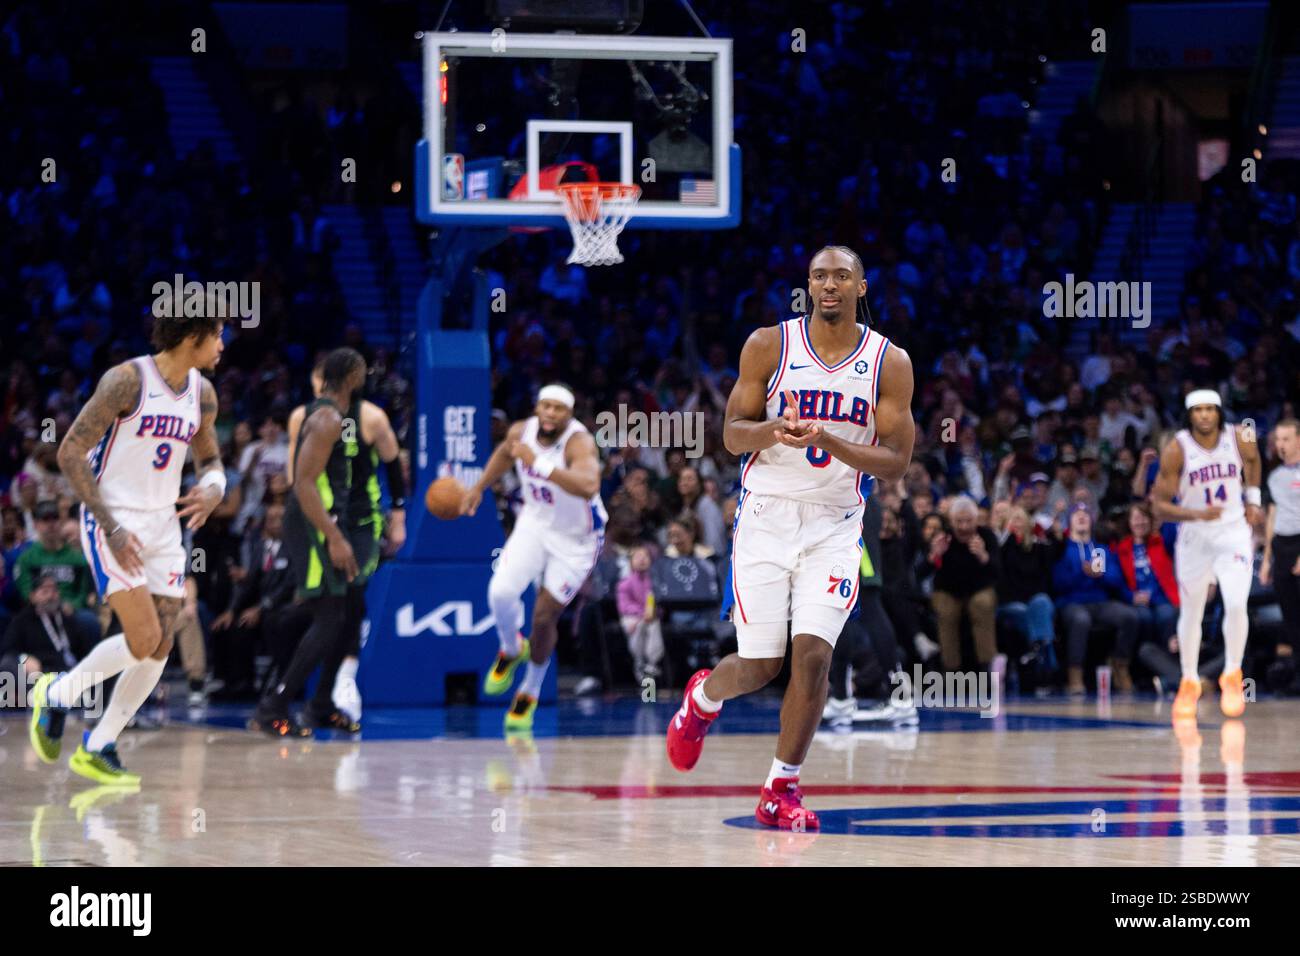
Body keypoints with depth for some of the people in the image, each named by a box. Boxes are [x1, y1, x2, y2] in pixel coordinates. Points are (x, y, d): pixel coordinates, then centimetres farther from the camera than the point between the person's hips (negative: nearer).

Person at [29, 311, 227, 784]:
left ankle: (97, 749, 15)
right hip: (112, 522, -7)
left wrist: (212, 490, -7)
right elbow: (70, 453, -16)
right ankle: (57, 694, 7)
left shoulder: (202, 394, 5)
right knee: (144, 638, -17)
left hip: (163, 527, 7)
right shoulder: (127, 380, -16)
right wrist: (111, 527, -21)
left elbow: (210, 461, 20)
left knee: (160, 649, 2)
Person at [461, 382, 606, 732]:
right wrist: (479, 487, 15)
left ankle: (530, 693, 25)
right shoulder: (521, 431, -12)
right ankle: (511, 650, 16)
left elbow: (588, 486, -52)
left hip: (576, 540, -4)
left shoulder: (579, 442, -31)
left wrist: (538, 462, -52)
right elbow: (505, 452, 16)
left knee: (544, 617, -2)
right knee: (501, 591, -18)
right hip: (534, 524, 4)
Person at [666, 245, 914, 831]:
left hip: (835, 525, 0)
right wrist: (773, 430, -22)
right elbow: (733, 435, 1)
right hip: (766, 518, 0)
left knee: (813, 654, -14)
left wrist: (827, 441, -20)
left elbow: (895, 463, -5)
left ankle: (781, 791, -1)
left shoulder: (890, 363, -2)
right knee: (759, 666, 1)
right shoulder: (768, 346, -2)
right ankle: (703, 698, 37)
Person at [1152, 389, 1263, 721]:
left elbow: (1253, 459, 17)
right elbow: (1160, 506, -16)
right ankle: (1189, 684, 27)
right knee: (1190, 613, 10)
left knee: (1236, 605, -17)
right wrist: (1198, 514, -31)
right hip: (1194, 535, 0)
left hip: (1234, 532, 0)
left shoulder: (1238, 439, -10)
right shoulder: (1176, 451, -17)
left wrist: (1253, 499, 11)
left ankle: (1232, 676, 1)